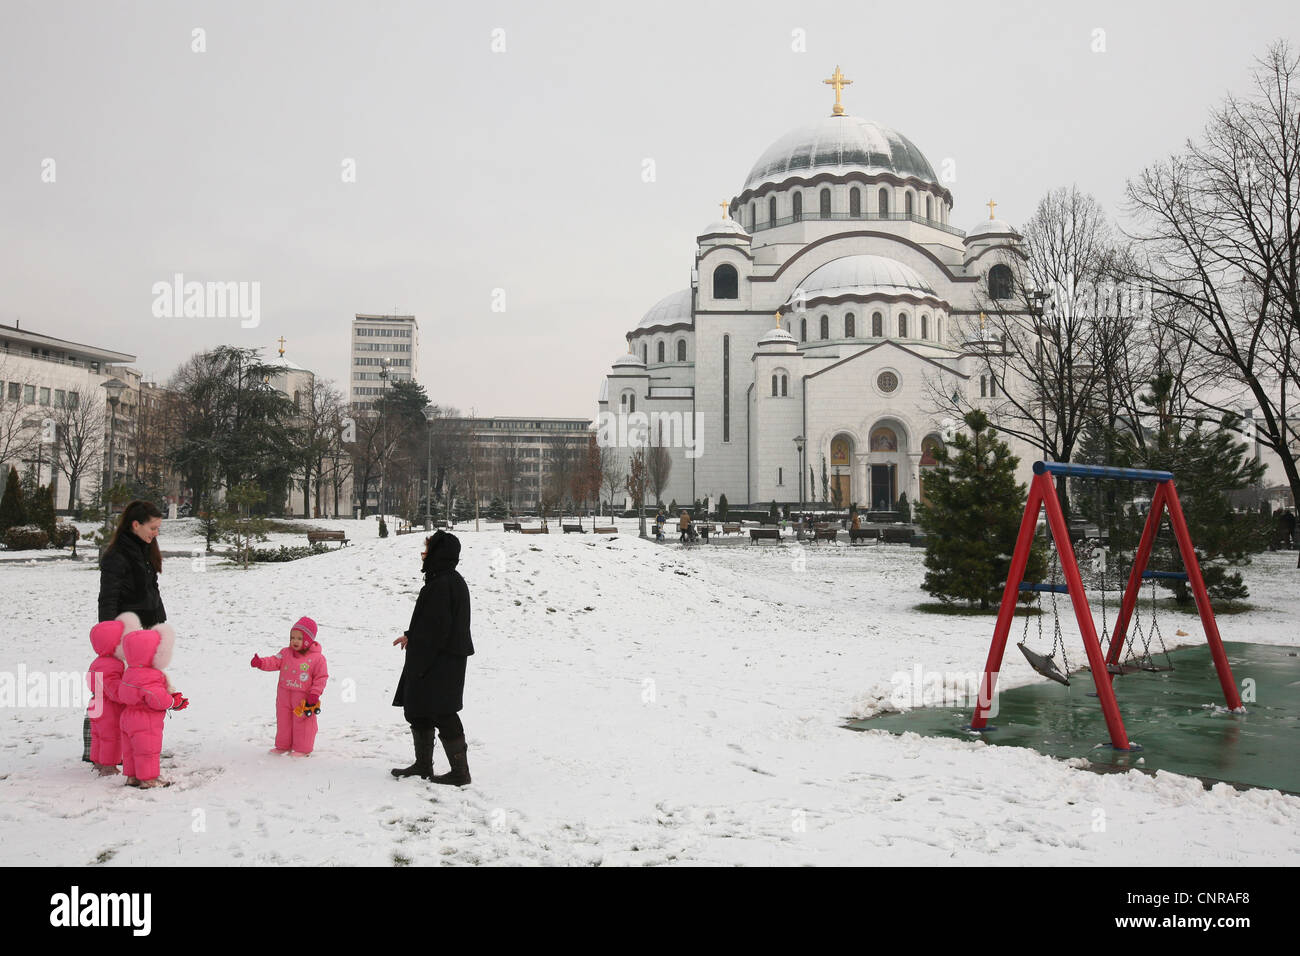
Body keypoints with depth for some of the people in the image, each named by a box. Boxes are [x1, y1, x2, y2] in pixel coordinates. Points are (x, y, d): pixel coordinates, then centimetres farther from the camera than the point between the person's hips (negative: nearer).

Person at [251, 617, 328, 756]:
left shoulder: (317, 658, -13)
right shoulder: (286, 653, 2)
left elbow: (321, 677, -9)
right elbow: (275, 661, -3)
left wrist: (315, 693, -15)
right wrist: (260, 662, -22)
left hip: (304, 697, -5)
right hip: (284, 694, 5)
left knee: (302, 722, 3)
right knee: (283, 720, 17)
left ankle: (302, 748, 16)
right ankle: (283, 745, 32)